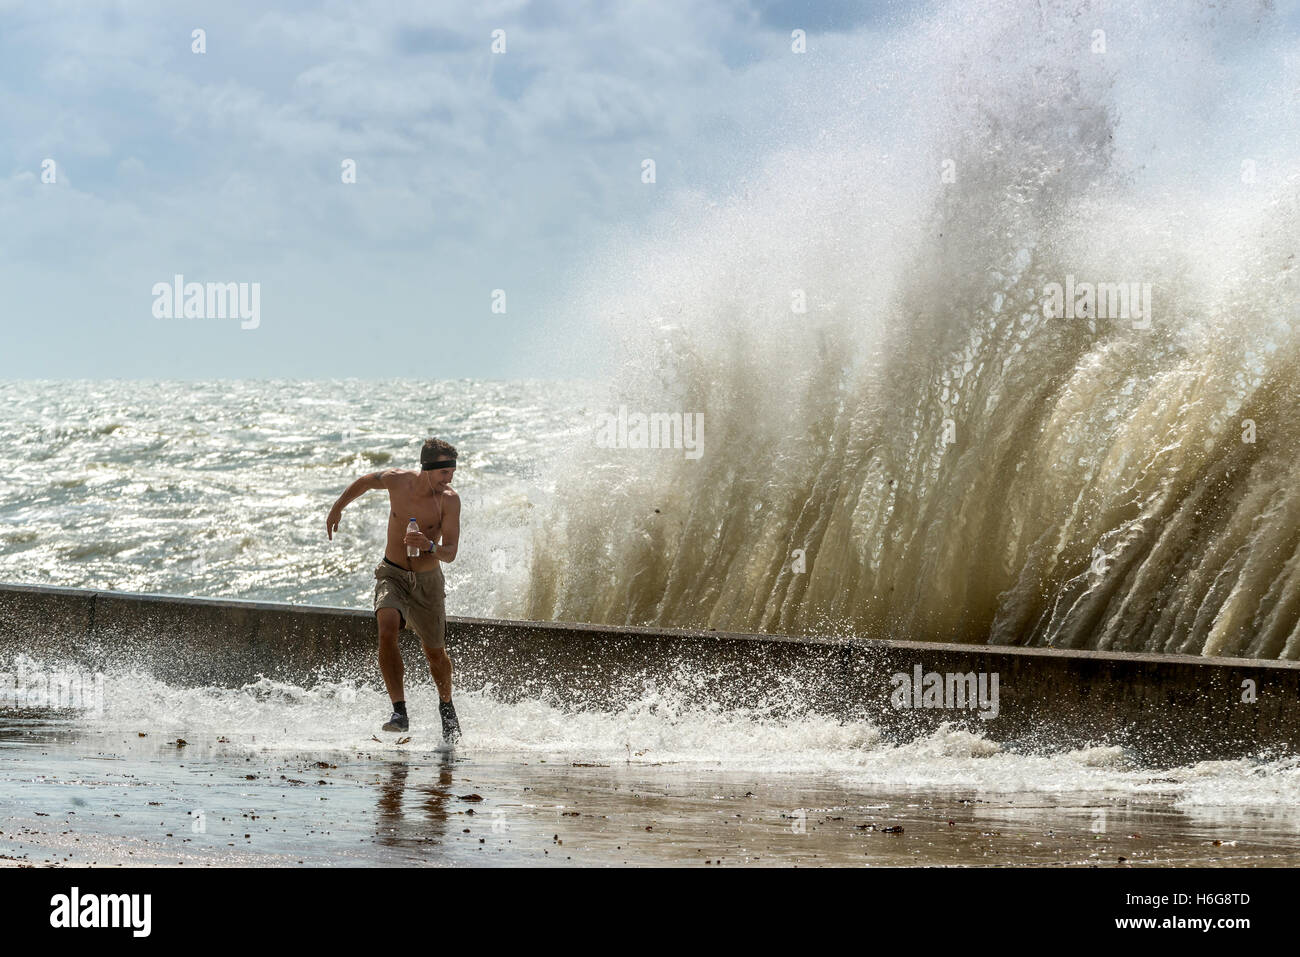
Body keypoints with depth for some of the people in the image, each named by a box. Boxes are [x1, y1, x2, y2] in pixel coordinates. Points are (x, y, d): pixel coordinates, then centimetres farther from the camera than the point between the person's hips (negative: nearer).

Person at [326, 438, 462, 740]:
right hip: (392, 575, 0)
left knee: (435, 652, 9)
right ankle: (399, 710, -27)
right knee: (387, 630, -27)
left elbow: (451, 553, -21)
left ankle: (446, 706, 39)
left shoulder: (449, 500, -18)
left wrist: (430, 546, -42)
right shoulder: (397, 480, -14)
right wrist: (337, 509, 23)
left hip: (427, 579, 0)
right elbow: (364, 482, 9)